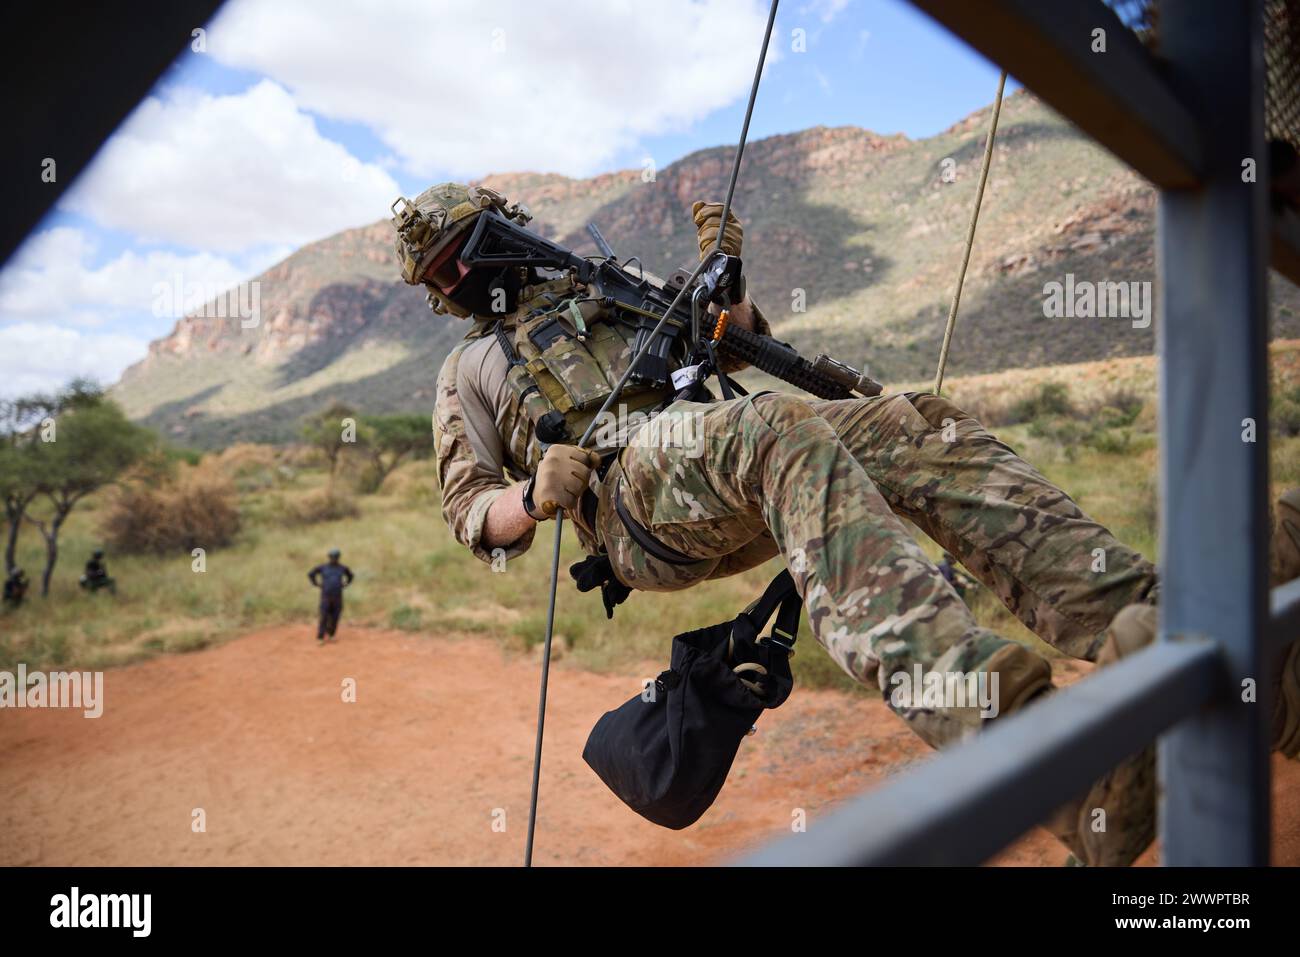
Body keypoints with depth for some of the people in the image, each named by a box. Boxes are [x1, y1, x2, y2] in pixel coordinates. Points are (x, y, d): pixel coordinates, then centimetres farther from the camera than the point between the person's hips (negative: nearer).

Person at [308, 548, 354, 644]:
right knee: (324, 617, -6)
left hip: (338, 597, 2)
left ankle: (330, 635, 23)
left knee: (335, 617, 5)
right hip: (325, 596, -2)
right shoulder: (322, 567, -5)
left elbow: (350, 575, 21)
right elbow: (310, 574, 9)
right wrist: (317, 585, 1)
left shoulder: (343, 568, 0)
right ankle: (320, 638, -1)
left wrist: (344, 585, 10)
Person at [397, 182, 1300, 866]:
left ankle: (1141, 620, -36)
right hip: (628, 493, -5)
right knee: (778, 428, -38)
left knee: (911, 422, -20)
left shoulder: (596, 290, 36)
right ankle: (1009, 731, -58)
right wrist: (537, 495, -8)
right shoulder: (468, 370, 27)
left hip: (731, 494, 5)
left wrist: (724, 273, 13)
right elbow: (473, 517, 16)